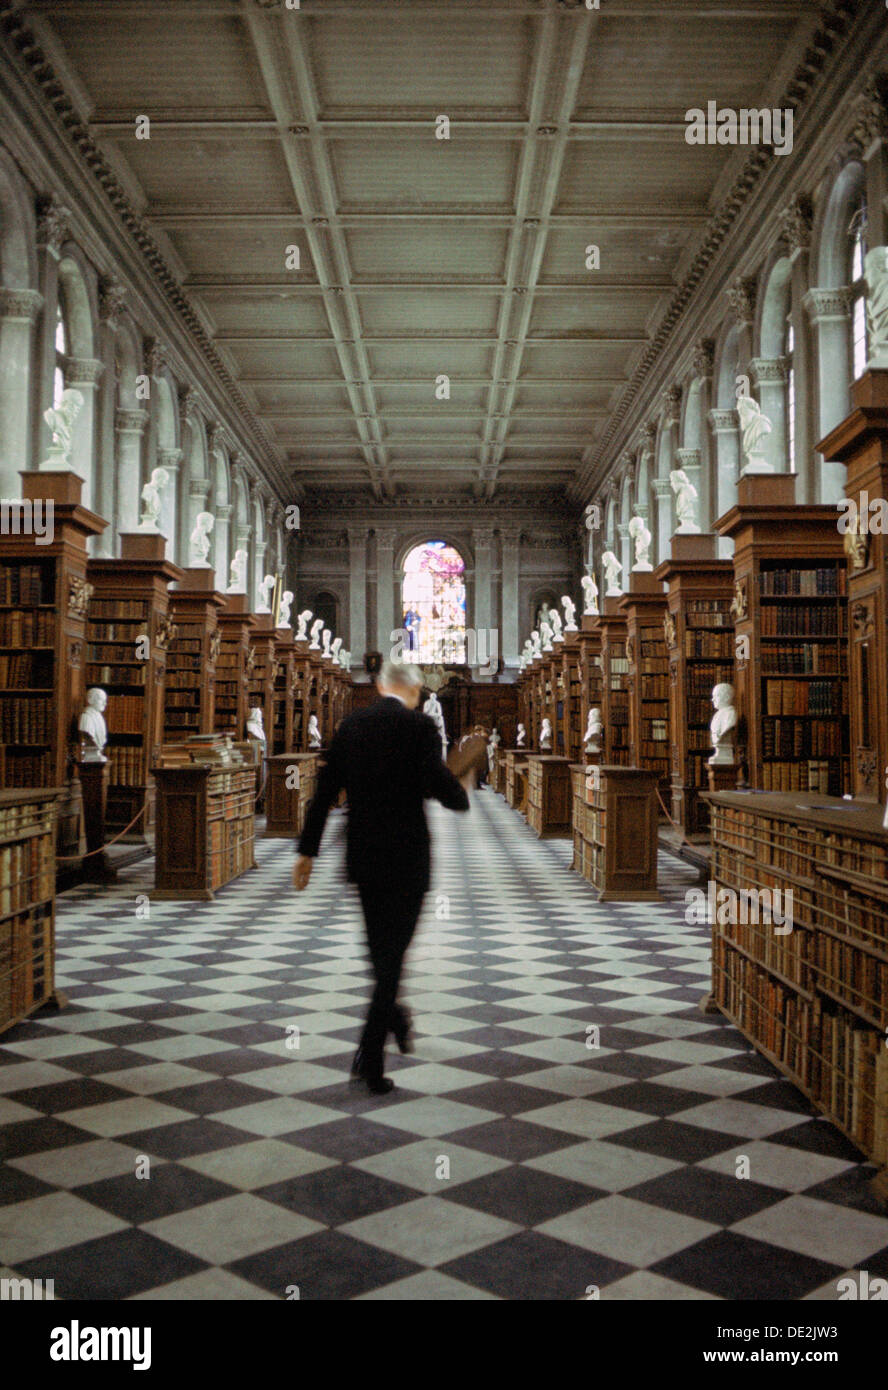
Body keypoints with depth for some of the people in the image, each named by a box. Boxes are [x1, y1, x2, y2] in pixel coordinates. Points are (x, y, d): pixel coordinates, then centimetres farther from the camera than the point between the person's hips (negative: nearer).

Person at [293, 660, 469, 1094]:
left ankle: (392, 1016, 42)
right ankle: (370, 1058, 0)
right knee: (392, 952, 3)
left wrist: (307, 851, 8)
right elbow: (437, 782, -20)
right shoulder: (420, 725, -11)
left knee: (380, 943, 23)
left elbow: (325, 791, 4)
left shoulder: (351, 724, 4)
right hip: (406, 856, -5)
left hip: (361, 856, 5)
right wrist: (461, 798, 3)